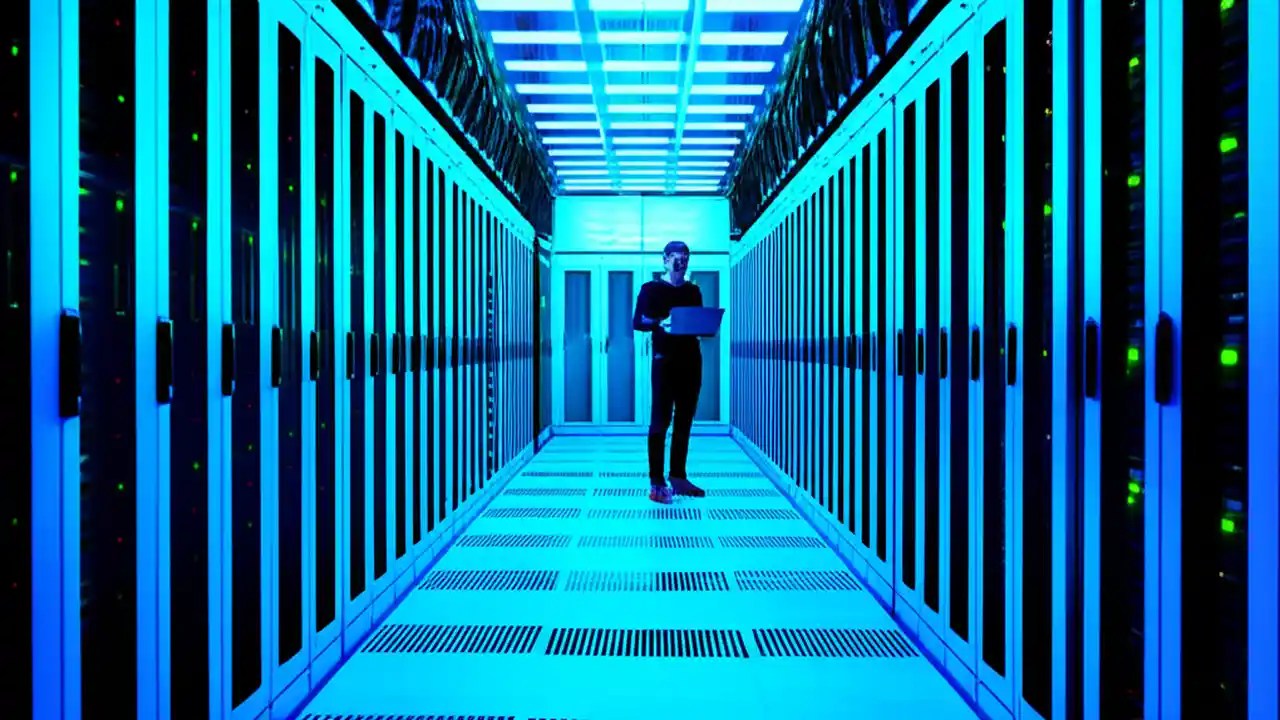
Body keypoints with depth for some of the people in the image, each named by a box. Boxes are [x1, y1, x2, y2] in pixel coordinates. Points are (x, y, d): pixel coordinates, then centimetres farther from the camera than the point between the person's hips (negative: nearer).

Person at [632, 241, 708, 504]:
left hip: (691, 361, 5)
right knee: (660, 421, -6)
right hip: (665, 361, -5)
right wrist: (660, 323, -23)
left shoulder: (693, 291, 15)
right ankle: (656, 483, -5)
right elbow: (637, 322, -6)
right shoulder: (651, 289, 1)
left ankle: (678, 477, 16)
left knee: (684, 421, 8)